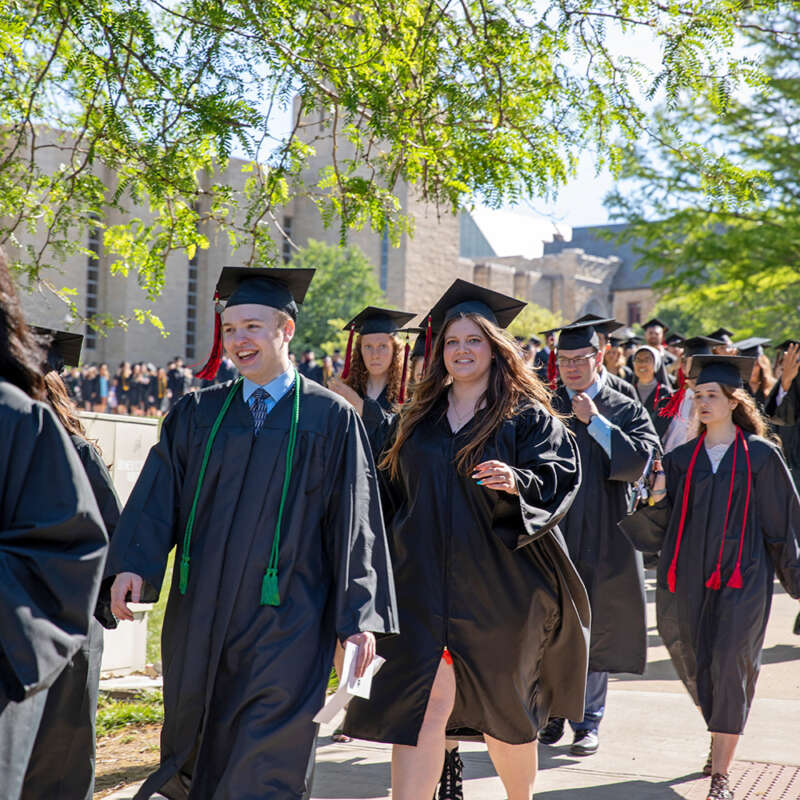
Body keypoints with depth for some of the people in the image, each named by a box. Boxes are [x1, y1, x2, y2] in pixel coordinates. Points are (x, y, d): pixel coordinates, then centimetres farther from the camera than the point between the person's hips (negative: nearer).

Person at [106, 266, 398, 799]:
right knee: (199, 753, 15)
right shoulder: (199, 413, 9)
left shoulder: (331, 418, -1)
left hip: (286, 623, -4)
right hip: (200, 614, 4)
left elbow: (354, 519, -2)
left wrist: (359, 616, -6)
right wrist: (134, 565, -16)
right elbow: (159, 493, 1)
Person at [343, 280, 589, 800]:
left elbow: (561, 476, -12)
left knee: (502, 706, 12)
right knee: (424, 703, -7)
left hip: (498, 584, -2)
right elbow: (393, 492, 19)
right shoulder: (420, 418, 12)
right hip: (425, 580, 3)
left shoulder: (528, 416, 0)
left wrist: (518, 483, -31)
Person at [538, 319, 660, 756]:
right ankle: (555, 711, 19)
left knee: (593, 627, 4)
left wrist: (594, 421, -15)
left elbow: (639, 460, -13)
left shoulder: (625, 409, 3)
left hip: (600, 537, -1)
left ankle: (588, 722, 13)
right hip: (552, 534, 2)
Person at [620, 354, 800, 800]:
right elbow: (661, 524, 7)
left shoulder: (762, 456, 0)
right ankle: (724, 741, 38)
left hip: (741, 579, -4)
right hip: (689, 577, 4)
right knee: (696, 669, 10)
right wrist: (656, 497, -13)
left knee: (729, 667, -10)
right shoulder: (681, 459, 9)